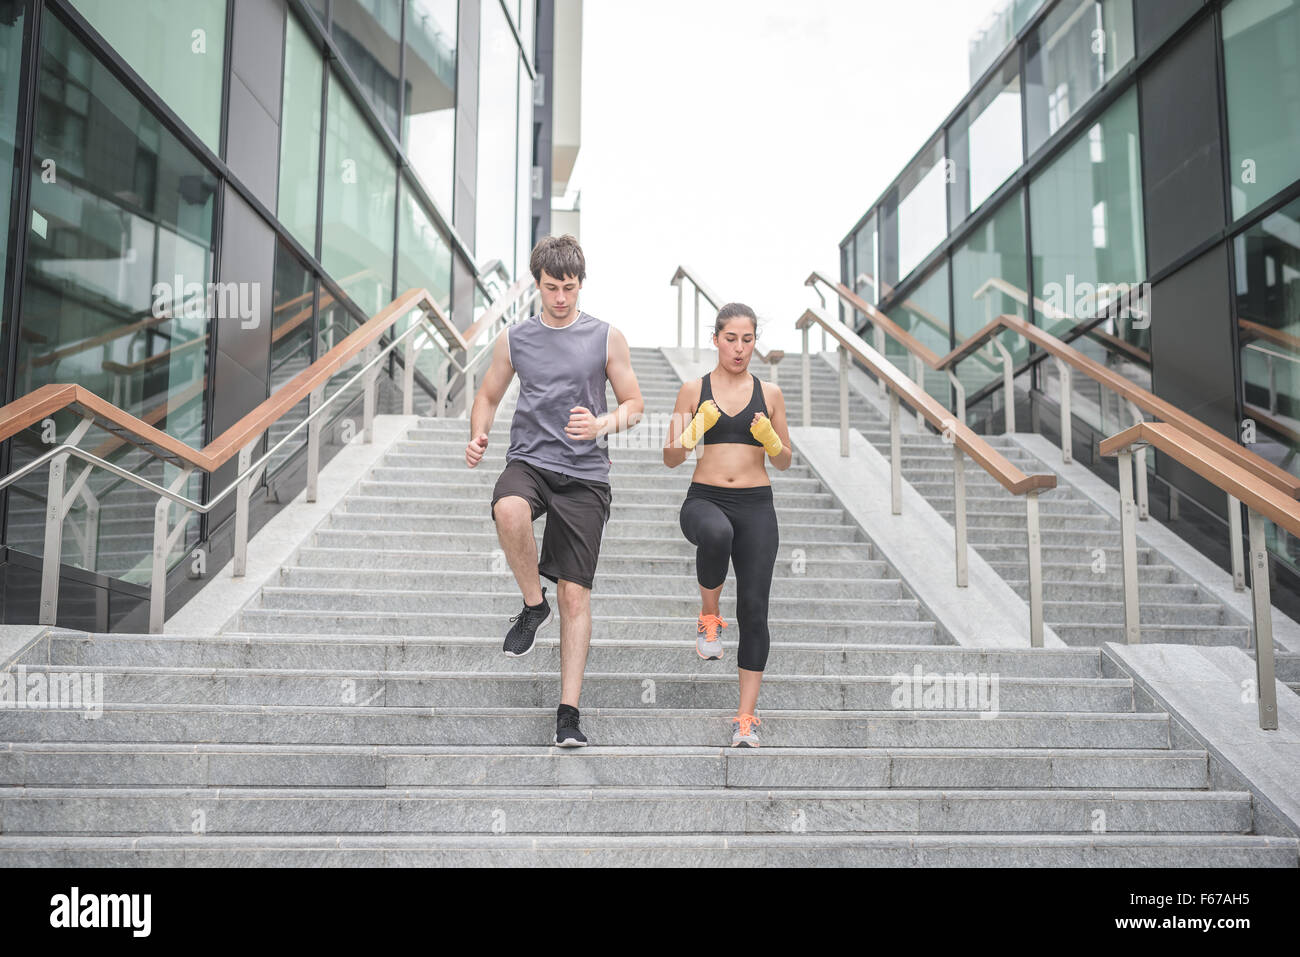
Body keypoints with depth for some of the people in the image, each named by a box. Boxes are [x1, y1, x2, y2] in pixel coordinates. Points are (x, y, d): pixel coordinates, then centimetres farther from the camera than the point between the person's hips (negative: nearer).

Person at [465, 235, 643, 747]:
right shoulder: (514, 339, 10)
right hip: (528, 461, 1)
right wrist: (478, 436, -1)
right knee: (509, 511, -37)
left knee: (575, 593, -3)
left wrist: (602, 424, -15)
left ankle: (568, 712, 6)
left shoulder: (606, 337, 5)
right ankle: (532, 604, -9)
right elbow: (488, 396, 20)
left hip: (584, 475, -1)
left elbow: (633, 404, 7)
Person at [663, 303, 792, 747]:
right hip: (704, 499, -2)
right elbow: (671, 458, 6)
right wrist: (694, 431, -14)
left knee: (753, 610, -4)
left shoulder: (769, 394, 9)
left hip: (756, 506, 2)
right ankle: (708, 619, -11)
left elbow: (784, 462, 13)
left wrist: (770, 439, -9)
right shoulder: (693, 391, 6)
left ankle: (746, 718, 7)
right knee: (716, 534, -40)